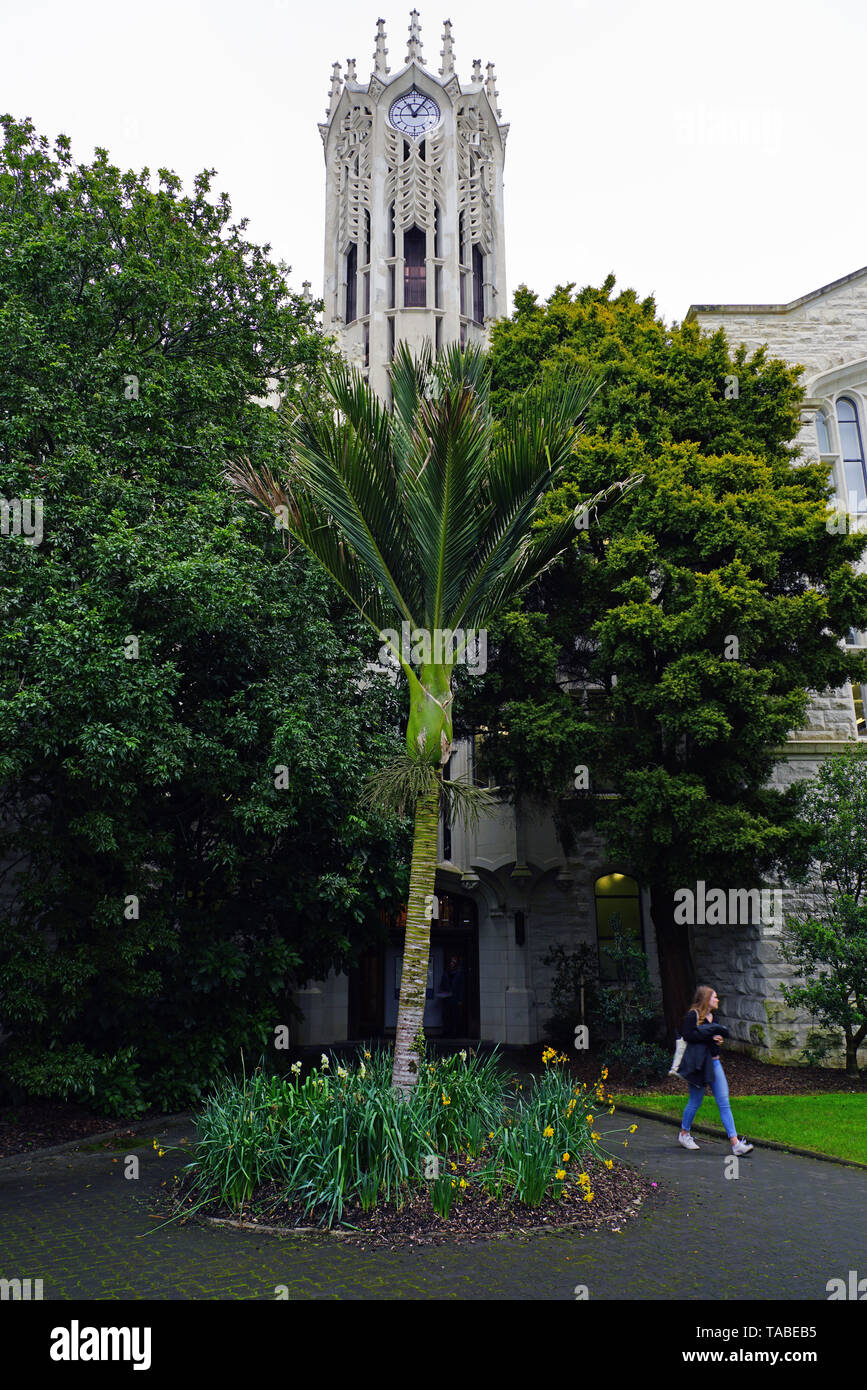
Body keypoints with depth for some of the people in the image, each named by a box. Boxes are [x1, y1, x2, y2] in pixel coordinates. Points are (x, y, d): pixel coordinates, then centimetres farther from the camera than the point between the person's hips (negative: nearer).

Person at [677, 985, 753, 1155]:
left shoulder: (712, 1017, 14)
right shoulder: (693, 1015, -11)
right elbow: (688, 1035, -21)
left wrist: (718, 1039, 3)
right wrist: (711, 1032, -21)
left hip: (714, 1062, 8)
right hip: (698, 1064, -8)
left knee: (724, 1103, 1)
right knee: (695, 1101, 4)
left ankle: (735, 1142, -1)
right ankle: (684, 1134, 25)